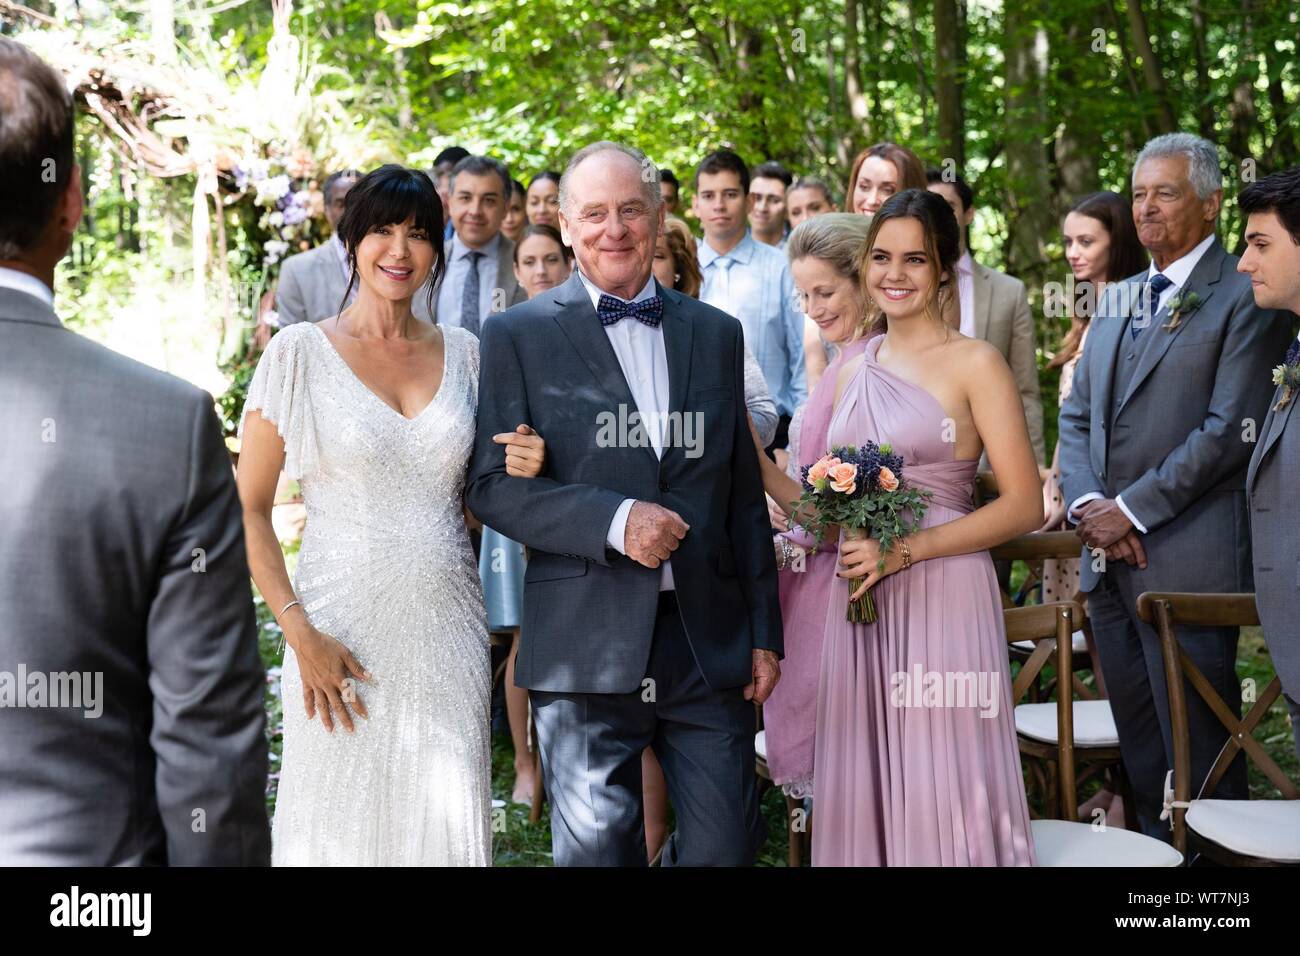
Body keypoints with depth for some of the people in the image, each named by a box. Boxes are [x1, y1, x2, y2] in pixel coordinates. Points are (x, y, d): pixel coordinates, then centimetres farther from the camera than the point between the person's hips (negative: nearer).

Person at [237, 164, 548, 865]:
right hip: (343, 631, -3)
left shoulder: (462, 353, 8)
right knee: (342, 829, 7)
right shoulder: (301, 352, -4)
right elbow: (247, 508, -4)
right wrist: (299, 632, -12)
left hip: (448, 632, 3)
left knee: (447, 825, 6)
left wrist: (520, 472, -5)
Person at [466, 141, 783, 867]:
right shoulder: (519, 337, 1)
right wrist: (614, 520, -18)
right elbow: (493, 486, -5)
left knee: (727, 845, 5)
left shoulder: (716, 334, 12)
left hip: (709, 642, 3)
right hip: (587, 650, -3)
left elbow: (745, 497, 12)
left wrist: (765, 632, 10)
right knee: (597, 850, 7)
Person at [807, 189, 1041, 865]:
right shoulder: (852, 370, 14)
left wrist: (905, 550, -15)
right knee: (862, 785, 7)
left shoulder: (975, 364, -3)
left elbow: (1025, 505, -8)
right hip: (857, 600, 5)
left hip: (942, 597, -5)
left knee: (940, 789, -3)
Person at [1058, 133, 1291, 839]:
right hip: (1109, 559, 7)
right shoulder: (1116, 300, 18)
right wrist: (1086, 503, -1)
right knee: (1139, 749, 13)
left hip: (1187, 561, -7)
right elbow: (1078, 416, 16)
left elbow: (1230, 429, -13)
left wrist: (1133, 510, -13)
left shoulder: (1244, 297, -5)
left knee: (1198, 755, -2)